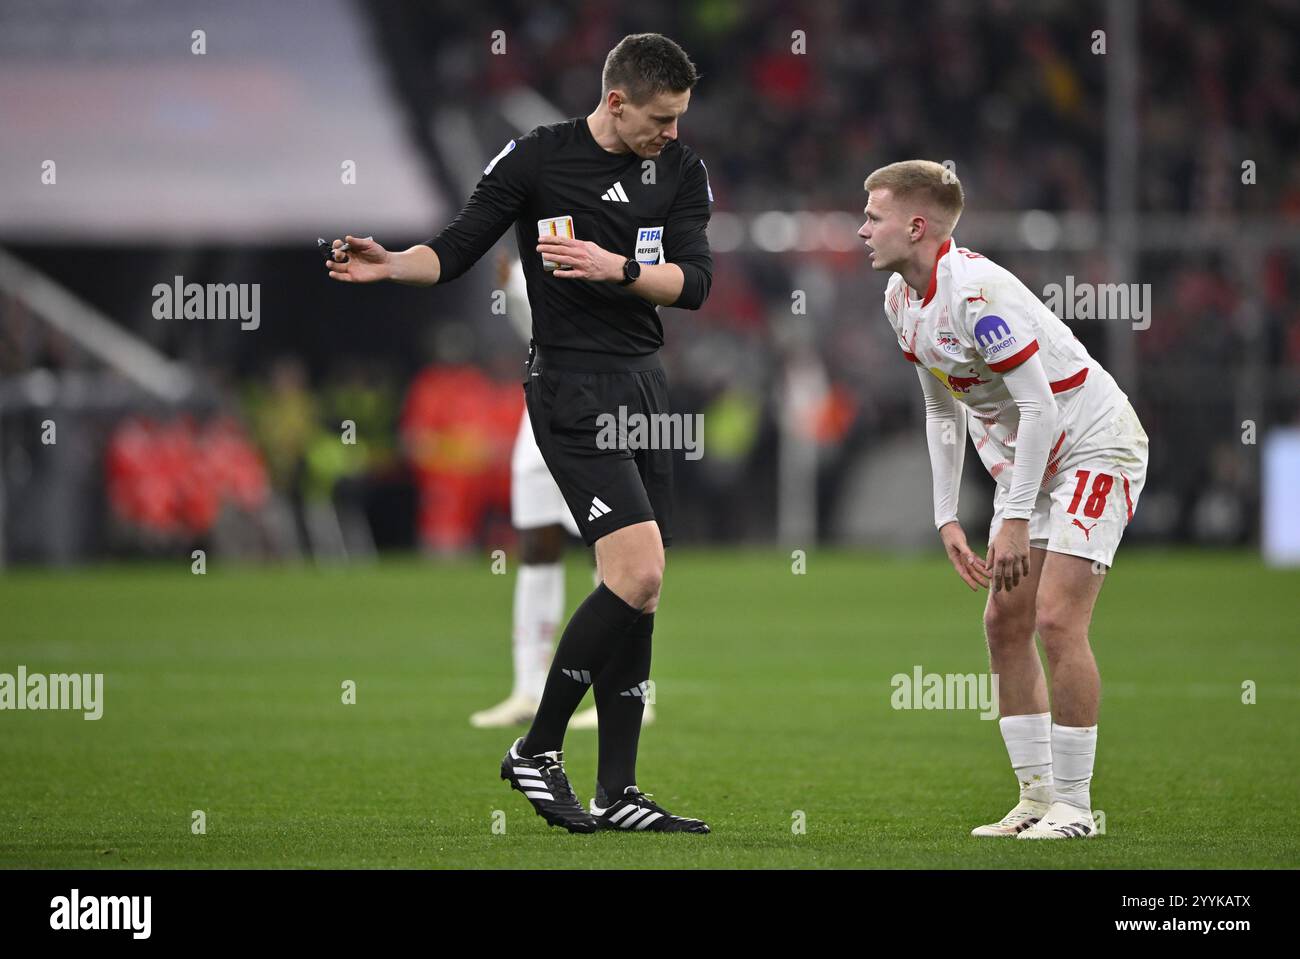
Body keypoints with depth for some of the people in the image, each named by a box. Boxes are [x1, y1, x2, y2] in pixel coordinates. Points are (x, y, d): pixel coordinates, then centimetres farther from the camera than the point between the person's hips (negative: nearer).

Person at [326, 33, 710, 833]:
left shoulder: (681, 171, 7)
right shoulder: (537, 160, -5)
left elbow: (694, 281, -1)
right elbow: (456, 251, -1)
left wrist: (617, 268, -17)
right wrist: (389, 265, -19)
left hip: (645, 385, 6)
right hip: (574, 391, -6)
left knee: (638, 591, 5)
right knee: (638, 574, -18)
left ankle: (617, 795, 10)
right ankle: (538, 750, -4)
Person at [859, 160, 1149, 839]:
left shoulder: (975, 291, -27)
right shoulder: (901, 297, 3)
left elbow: (1038, 405, -26)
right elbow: (942, 410, 14)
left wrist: (1015, 519, -24)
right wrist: (947, 517, 10)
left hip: (1095, 446, -9)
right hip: (1029, 460, 9)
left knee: (1056, 618, -17)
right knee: (1005, 623, 4)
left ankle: (1074, 803, -9)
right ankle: (1037, 798, 11)